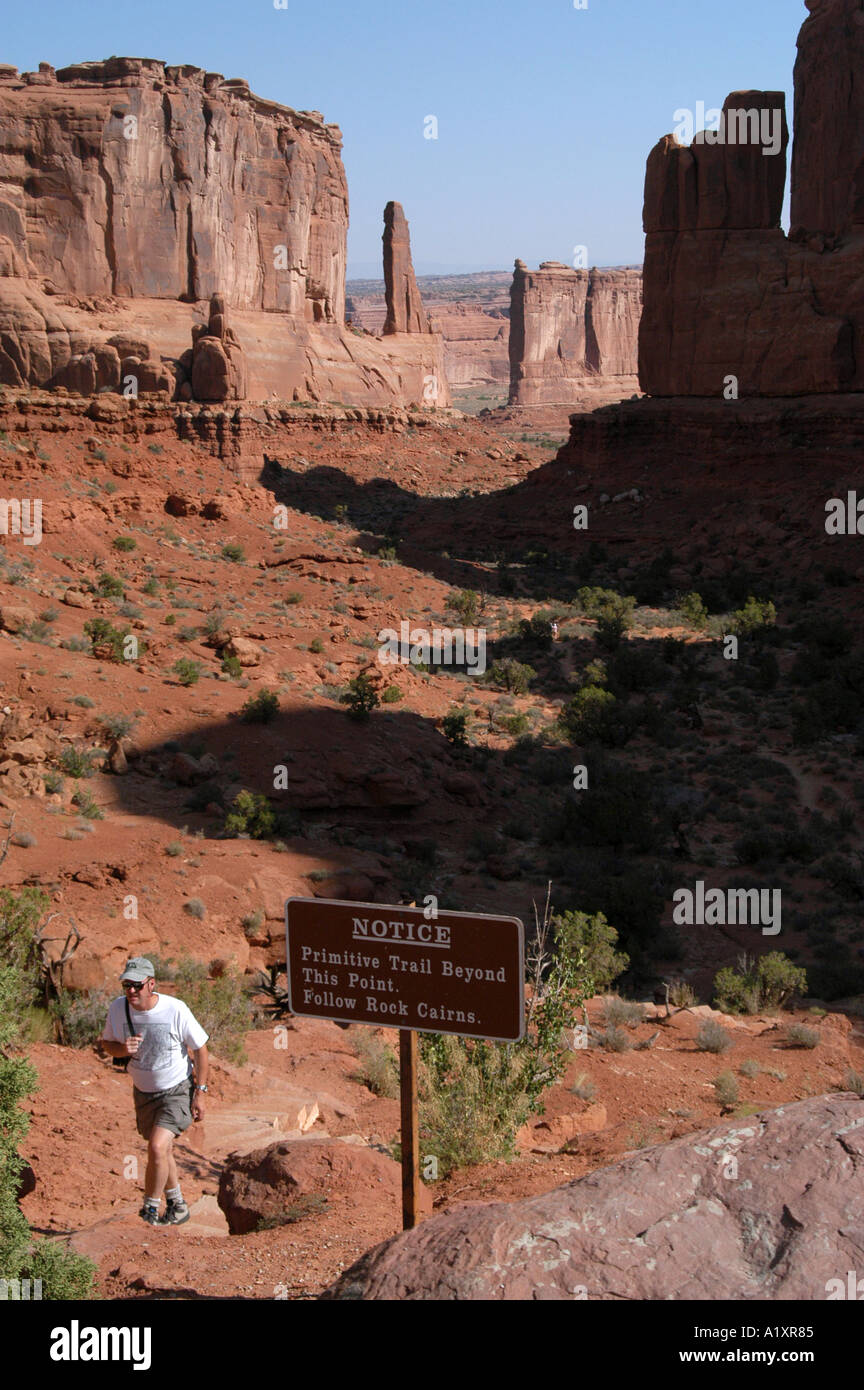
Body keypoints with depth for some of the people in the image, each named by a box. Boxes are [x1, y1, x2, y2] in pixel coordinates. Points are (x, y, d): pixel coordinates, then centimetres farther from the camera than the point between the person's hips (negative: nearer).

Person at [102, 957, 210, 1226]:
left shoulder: (175, 1010, -24)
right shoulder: (117, 1008, -13)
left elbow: (200, 1048, -12)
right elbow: (108, 1044, 4)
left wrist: (200, 1092, -10)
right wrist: (123, 1049, -21)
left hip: (178, 1091, -5)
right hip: (143, 1092, 5)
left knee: (157, 1147, -20)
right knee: (162, 1152, 18)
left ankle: (150, 1212, -1)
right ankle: (177, 1206, 39)